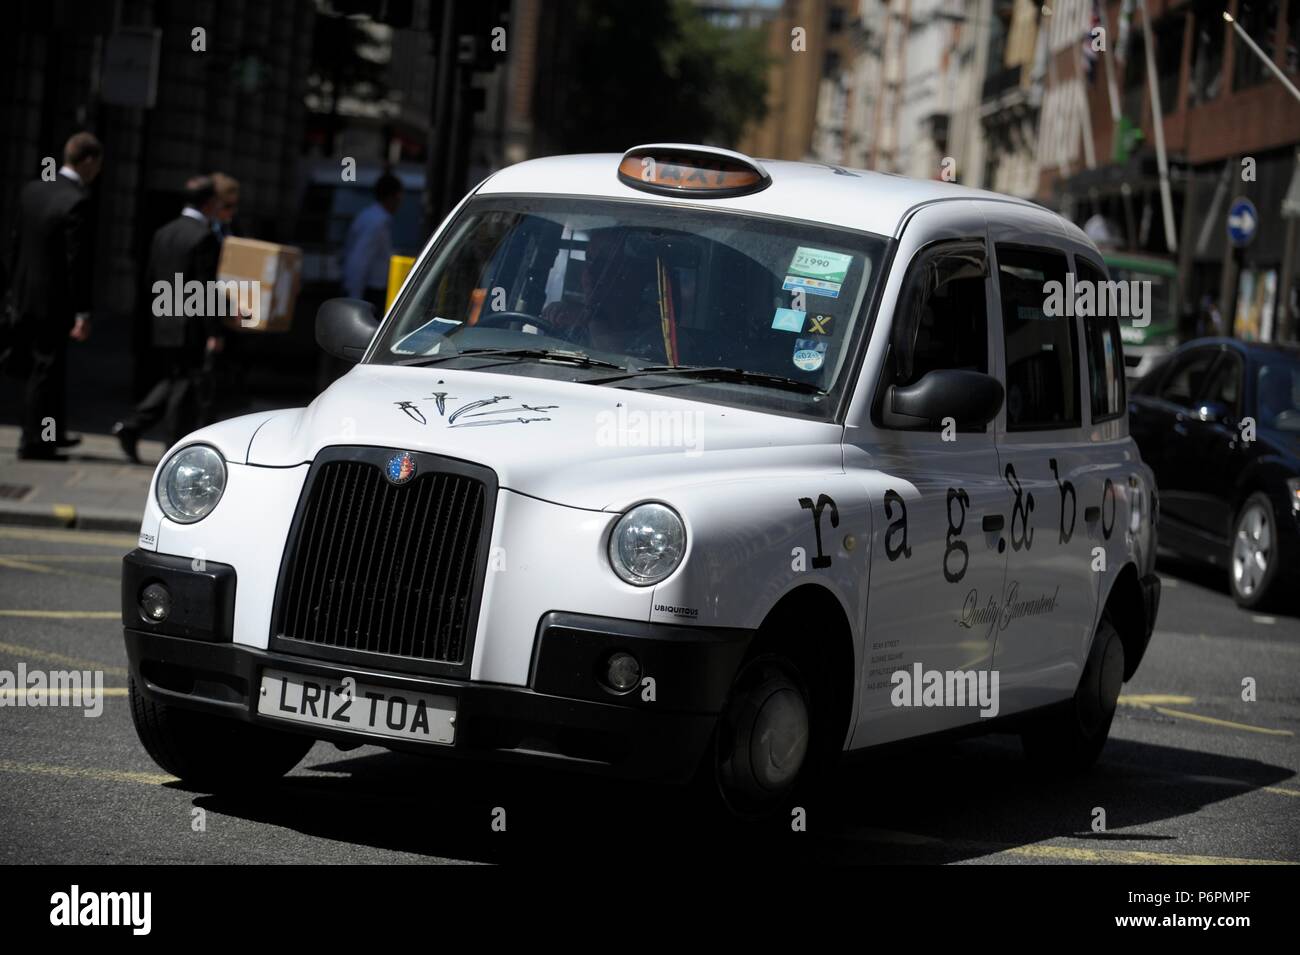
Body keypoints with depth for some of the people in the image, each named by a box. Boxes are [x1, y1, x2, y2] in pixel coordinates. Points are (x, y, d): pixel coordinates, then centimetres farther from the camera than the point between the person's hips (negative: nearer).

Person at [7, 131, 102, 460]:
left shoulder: (32, 190, 5)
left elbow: (16, 243, 11)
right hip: (54, 302, -8)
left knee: (42, 368, 19)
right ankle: (35, 442, 5)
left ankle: (51, 433, 30)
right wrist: (82, 314, -17)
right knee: (46, 370, 1)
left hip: (25, 295, 8)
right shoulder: (77, 202, -18)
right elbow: (78, 261, -19)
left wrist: (14, 290, 19)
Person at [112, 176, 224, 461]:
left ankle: (131, 426, 6)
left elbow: (150, 280, 14)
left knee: (174, 382, 18)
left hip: (163, 326, 8)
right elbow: (206, 288, -17)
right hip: (191, 326, -8)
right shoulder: (204, 237, -14)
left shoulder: (163, 233, 10)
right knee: (185, 386, 0)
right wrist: (214, 333, -16)